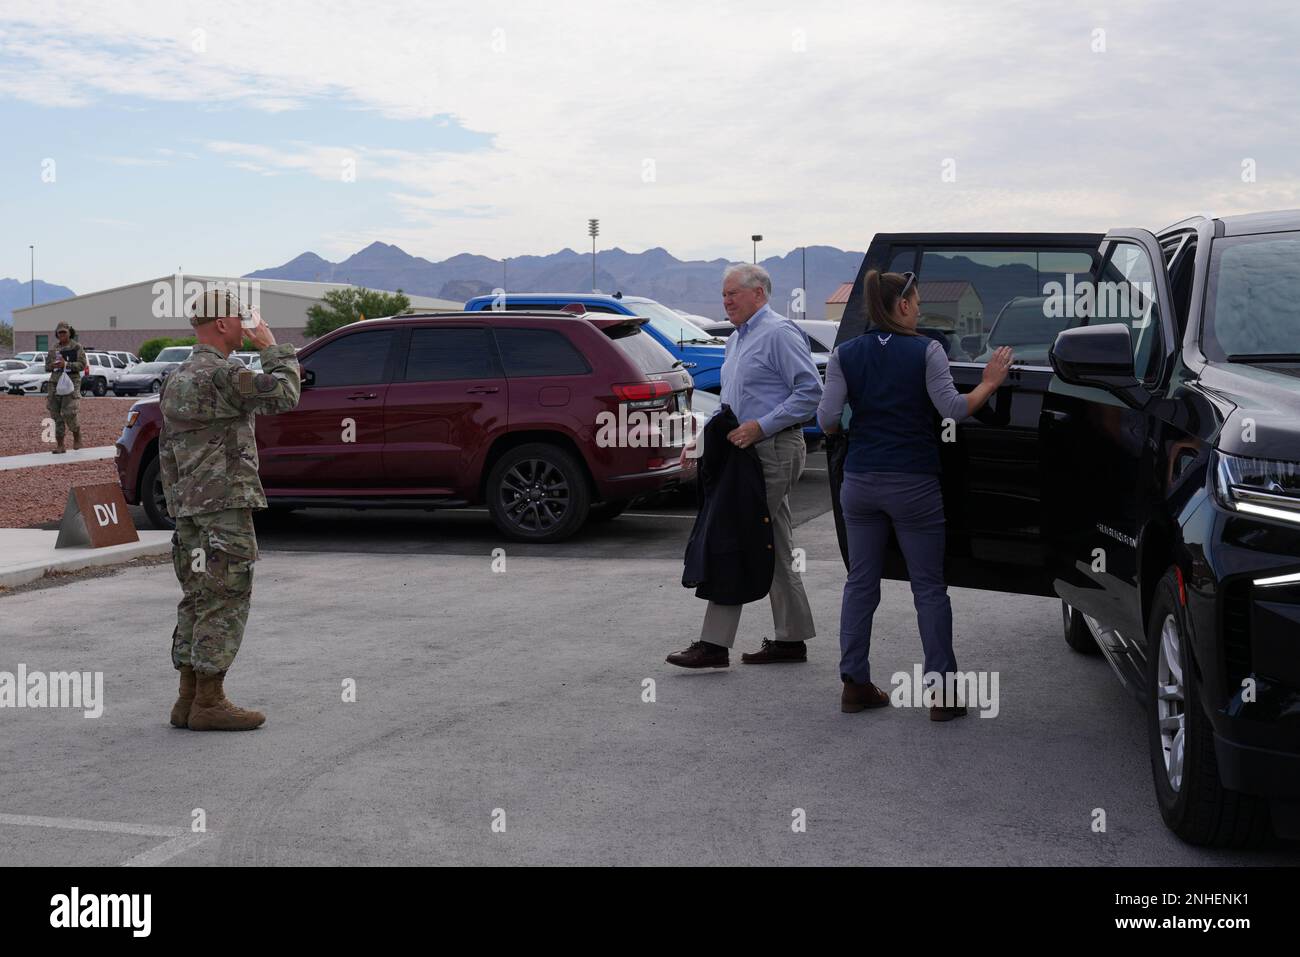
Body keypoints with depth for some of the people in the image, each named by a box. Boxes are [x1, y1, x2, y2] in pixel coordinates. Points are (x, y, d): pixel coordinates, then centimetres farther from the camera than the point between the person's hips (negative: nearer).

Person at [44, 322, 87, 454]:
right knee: (57, 415, 0)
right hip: (55, 382, 4)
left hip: (71, 382, -4)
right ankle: (60, 446, 2)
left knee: (69, 414, -13)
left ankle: (77, 436, 15)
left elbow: (82, 365, -8)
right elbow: (47, 367, 14)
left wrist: (66, 364, -20)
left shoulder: (77, 347, 0)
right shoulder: (54, 349, 13)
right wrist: (53, 365, -9)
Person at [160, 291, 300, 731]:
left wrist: (176, 506, 21)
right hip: (226, 502, -9)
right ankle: (209, 702, -4)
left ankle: (189, 699, 14)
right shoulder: (223, 375, -14)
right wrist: (271, 346, -1)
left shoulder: (176, 380, 16)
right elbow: (284, 395, -13)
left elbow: (167, 452, 18)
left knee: (197, 600, 11)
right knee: (225, 601, -5)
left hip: (189, 505, 9)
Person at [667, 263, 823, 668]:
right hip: (752, 451, 10)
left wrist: (761, 426, -22)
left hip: (774, 450, -10)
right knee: (775, 550, 12)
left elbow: (810, 390, -18)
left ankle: (714, 644, -10)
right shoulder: (735, 341, 19)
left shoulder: (779, 332, -11)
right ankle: (790, 638, 19)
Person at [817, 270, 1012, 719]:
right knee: (929, 587, 4)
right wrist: (989, 383, 2)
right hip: (914, 484, -3)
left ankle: (854, 683, 13)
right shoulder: (926, 351, -7)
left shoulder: (845, 354, 2)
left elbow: (828, 420, -2)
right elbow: (953, 408, -12)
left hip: (860, 483, 3)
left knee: (861, 582, 12)